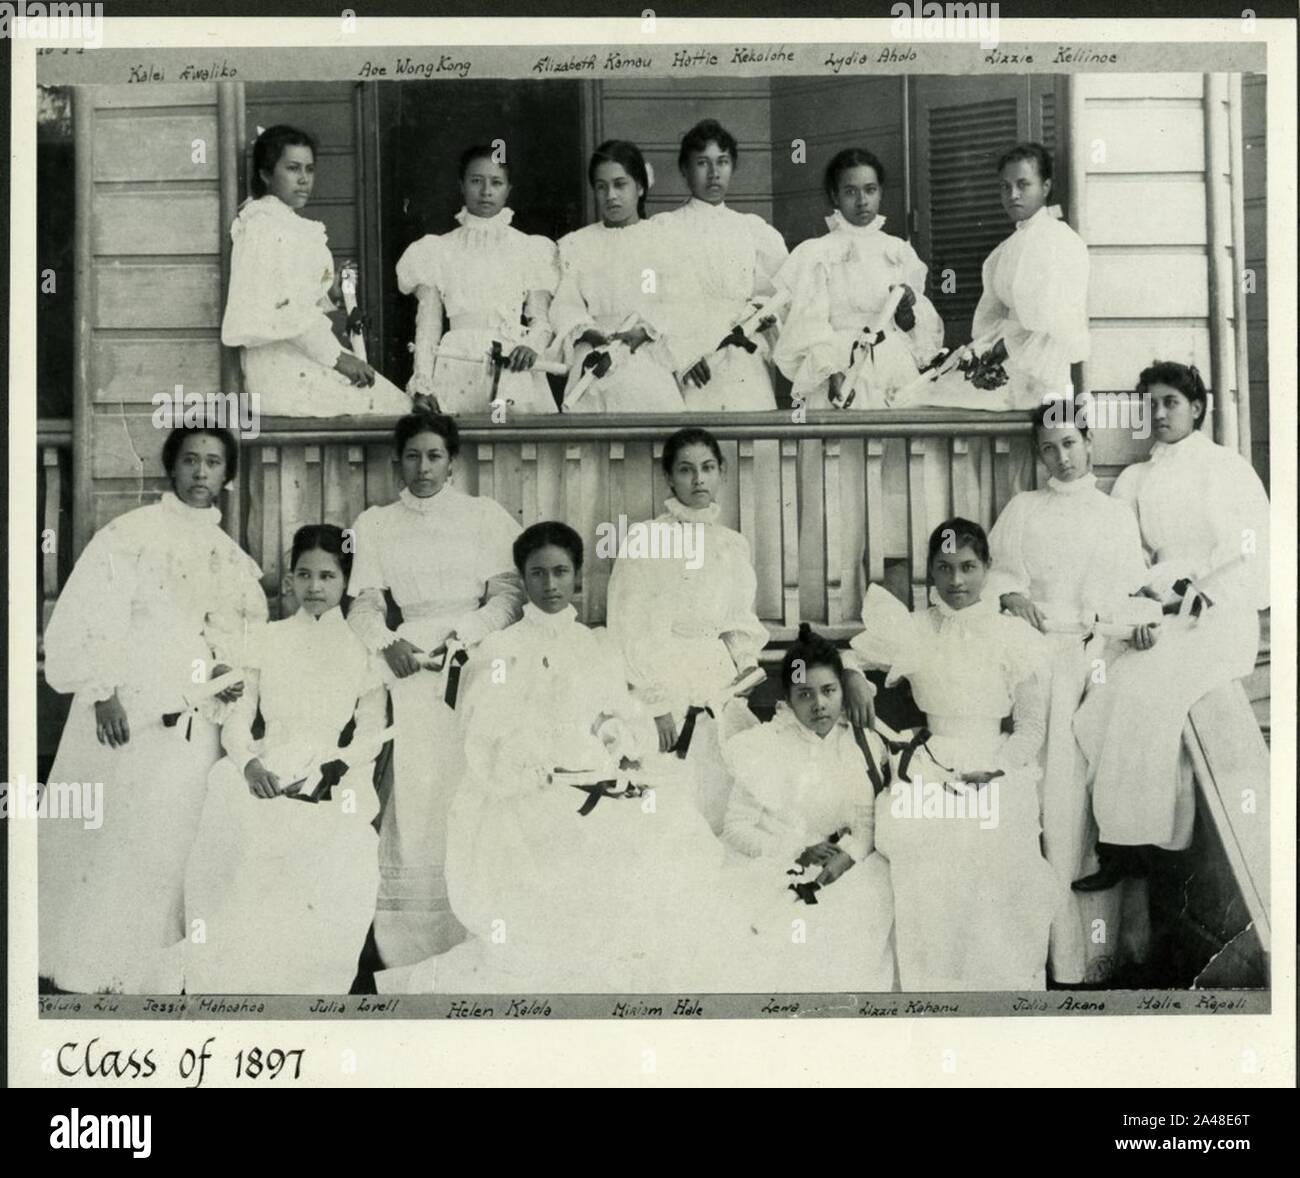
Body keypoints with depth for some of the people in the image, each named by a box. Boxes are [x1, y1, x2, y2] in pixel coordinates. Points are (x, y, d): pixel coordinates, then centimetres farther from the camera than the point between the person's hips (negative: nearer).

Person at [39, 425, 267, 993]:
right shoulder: (128, 535, -1)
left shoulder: (234, 559, 14)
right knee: (103, 852, -1)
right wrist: (104, 691, -17)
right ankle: (89, 975, 10)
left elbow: (248, 633, 22)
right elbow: (84, 619, -7)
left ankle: (154, 978, 16)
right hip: (123, 724, -4)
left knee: (170, 857, 7)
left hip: (195, 730, 4)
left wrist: (234, 670, 1)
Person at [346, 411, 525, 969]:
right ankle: (408, 953, -6)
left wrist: (462, 634, -11)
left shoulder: (487, 516, 11)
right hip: (406, 664, 1)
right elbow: (364, 601, 9)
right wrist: (387, 643, -11)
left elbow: (510, 592, 3)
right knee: (412, 793, -7)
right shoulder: (373, 524, 16)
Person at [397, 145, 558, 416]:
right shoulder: (439, 250, 14)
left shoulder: (530, 249, 13)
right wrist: (423, 384, -5)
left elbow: (541, 318, 7)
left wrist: (532, 346, -16)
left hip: (514, 370, 0)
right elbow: (428, 323, 8)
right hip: (457, 371, 0)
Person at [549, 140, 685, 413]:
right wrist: (589, 333, -16)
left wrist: (643, 332, -18)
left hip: (651, 368, -1)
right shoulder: (575, 244, 19)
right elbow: (565, 304, 6)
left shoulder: (666, 238, 14)